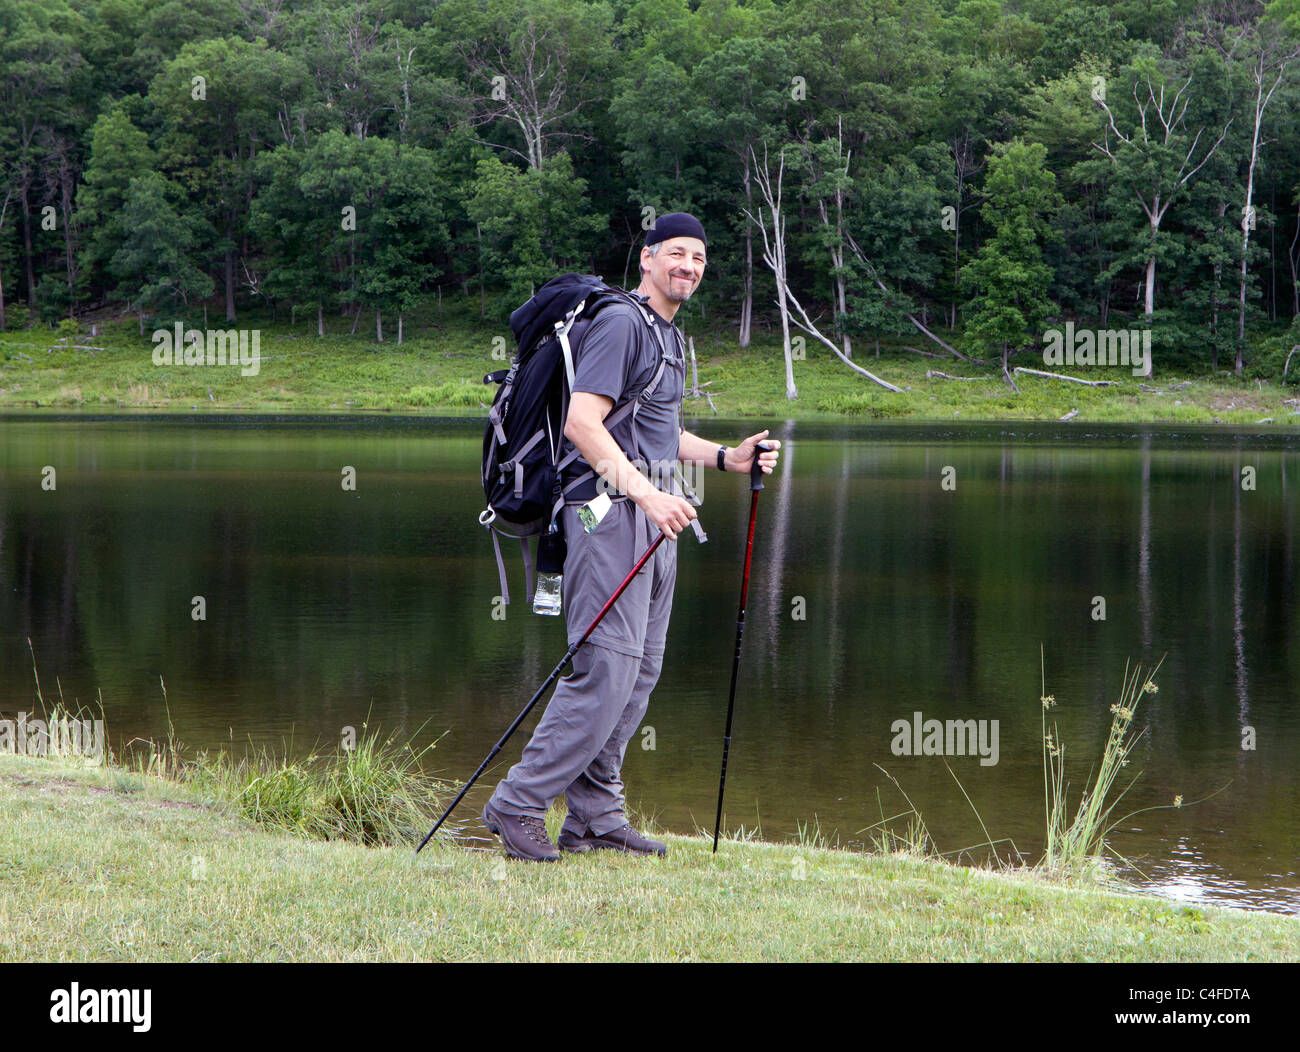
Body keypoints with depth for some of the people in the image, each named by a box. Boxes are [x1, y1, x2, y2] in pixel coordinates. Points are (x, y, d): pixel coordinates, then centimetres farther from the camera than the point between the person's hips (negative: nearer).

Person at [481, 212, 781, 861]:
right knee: (607, 669, -15)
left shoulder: (671, 338, 21)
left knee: (640, 672, 8)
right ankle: (518, 804, -9)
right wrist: (645, 493, -27)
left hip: (653, 511, 10)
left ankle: (594, 818, 13)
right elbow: (582, 424, -20)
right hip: (610, 508, -10)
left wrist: (726, 457, 20)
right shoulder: (620, 323, -10)